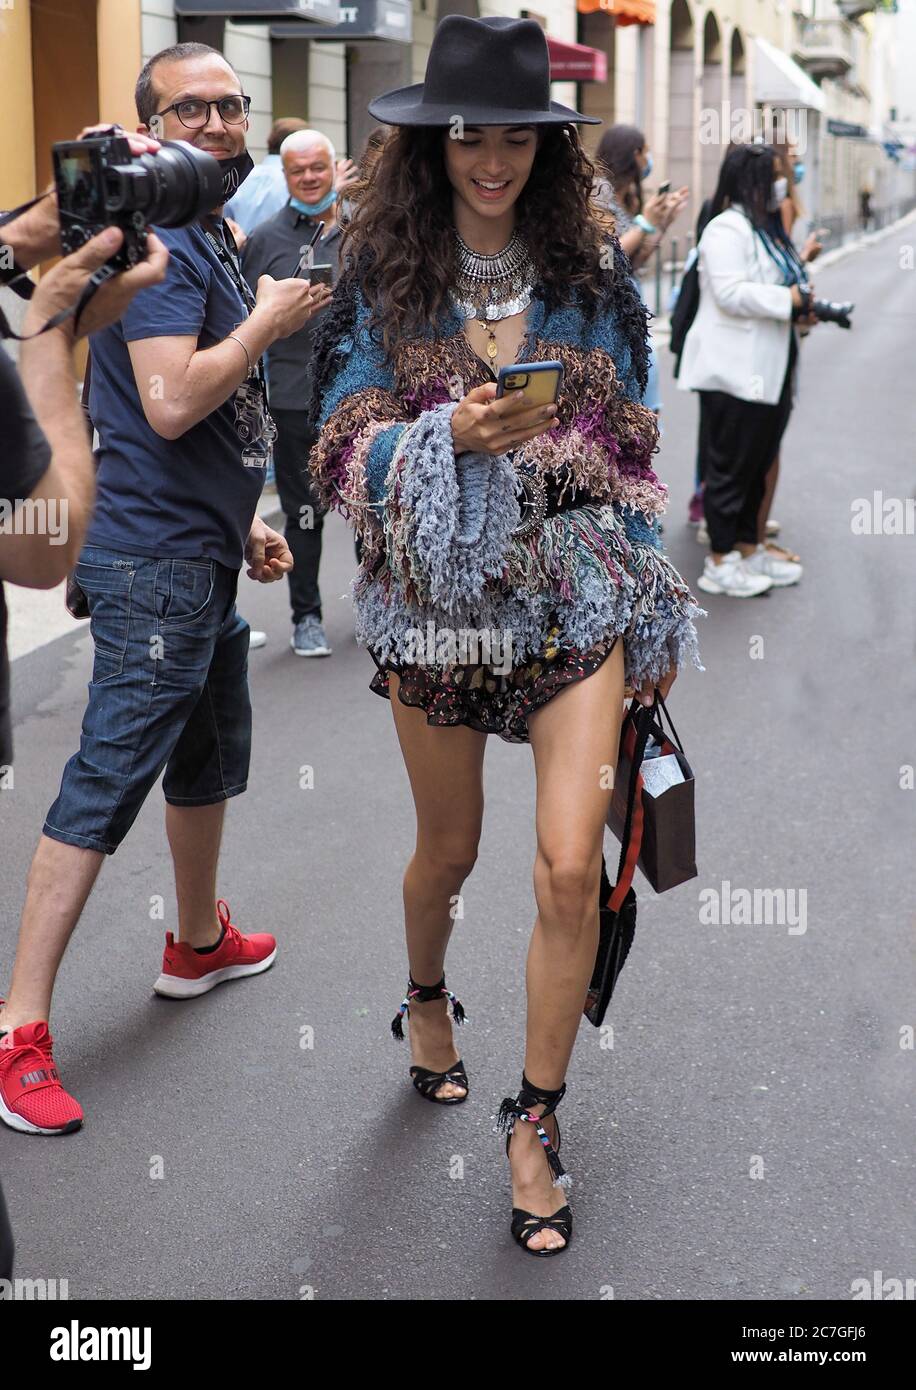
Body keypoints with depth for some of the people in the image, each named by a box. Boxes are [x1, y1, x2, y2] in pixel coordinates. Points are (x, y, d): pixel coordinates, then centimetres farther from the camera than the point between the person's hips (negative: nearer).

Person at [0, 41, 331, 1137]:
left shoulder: (207, 237, 17)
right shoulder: (159, 238, -15)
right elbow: (171, 403, -27)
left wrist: (244, 519, 20)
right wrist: (271, 320, -15)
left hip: (200, 556, 10)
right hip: (156, 563, -10)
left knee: (213, 754, 23)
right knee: (106, 781, -11)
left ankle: (199, 943, 43)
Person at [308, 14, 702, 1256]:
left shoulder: (592, 267, 2)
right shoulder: (381, 274, -1)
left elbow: (631, 443, 8)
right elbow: (342, 452, -3)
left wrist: (655, 609, 8)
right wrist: (452, 435, -22)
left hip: (577, 591, 0)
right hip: (436, 595, 0)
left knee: (571, 867, -10)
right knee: (449, 851, 17)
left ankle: (537, 1120, 8)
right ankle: (427, 1000, 50)